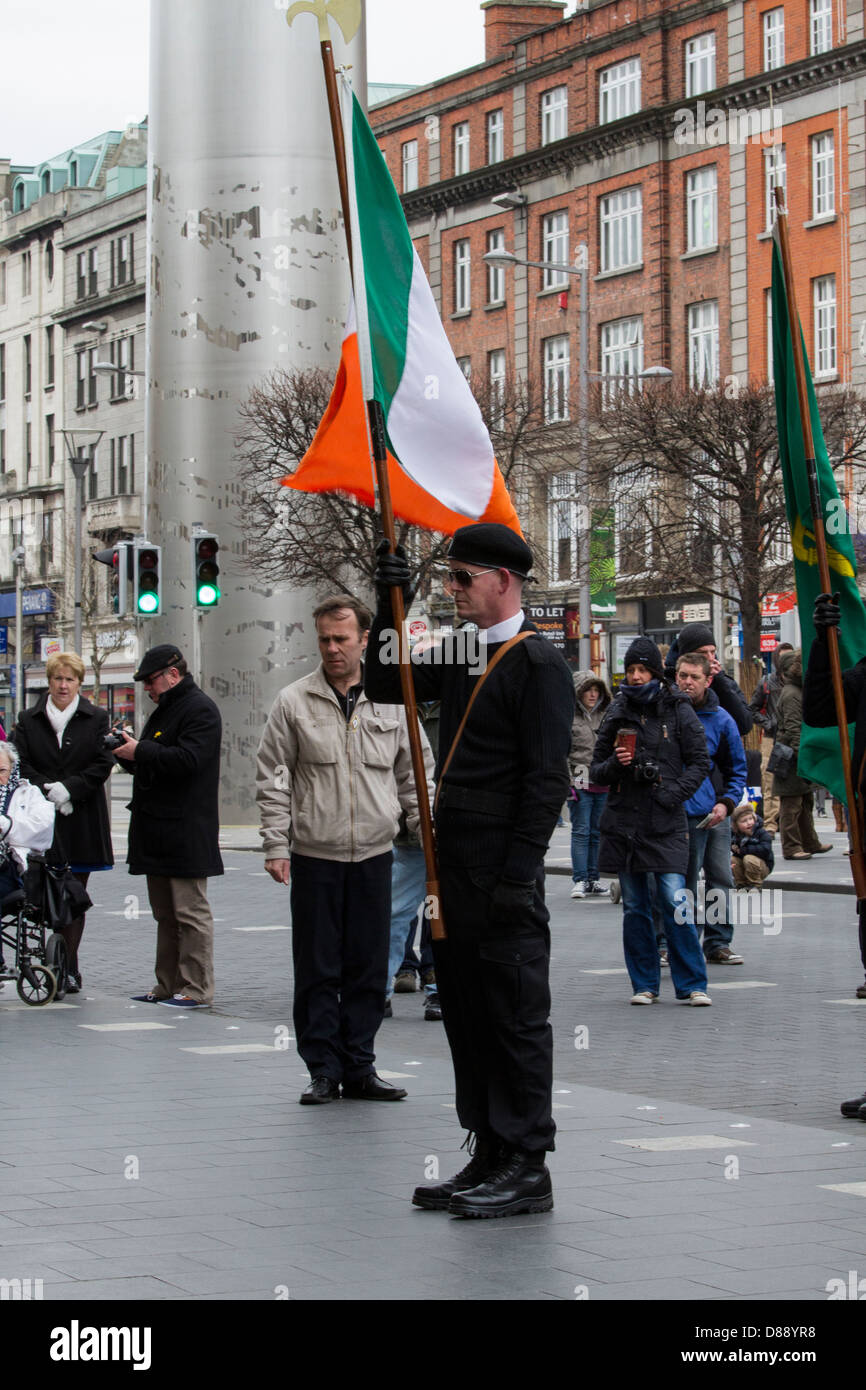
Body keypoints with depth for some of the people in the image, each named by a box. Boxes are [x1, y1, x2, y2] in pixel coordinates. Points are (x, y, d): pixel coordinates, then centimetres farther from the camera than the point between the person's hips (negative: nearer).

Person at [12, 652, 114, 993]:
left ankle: (68, 967, 5)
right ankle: (69, 966, 0)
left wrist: (69, 789, -13)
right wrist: (48, 792, -12)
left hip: (82, 820, 0)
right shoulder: (28, 720, 9)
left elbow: (102, 765, 0)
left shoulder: (96, 719, 7)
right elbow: (20, 764, 2)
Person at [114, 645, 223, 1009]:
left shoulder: (200, 709, -10)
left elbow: (187, 760, -23)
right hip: (158, 830, 10)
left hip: (185, 834, -10)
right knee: (165, 913, 13)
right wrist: (128, 751, 7)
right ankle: (168, 986, 17)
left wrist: (140, 752, -16)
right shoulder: (164, 710, 21)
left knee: (190, 911, -8)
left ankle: (196, 990, -7)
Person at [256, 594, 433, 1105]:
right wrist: (276, 846, -5)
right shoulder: (294, 703, 0)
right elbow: (273, 779, 1)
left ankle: (359, 1066, 15)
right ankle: (324, 1069, 9)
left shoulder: (392, 702, 6)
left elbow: (414, 776, 12)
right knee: (318, 968, 1)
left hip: (374, 856, 2)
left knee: (369, 967, 6)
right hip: (314, 857, -2)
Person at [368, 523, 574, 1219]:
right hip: (453, 861, 9)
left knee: (516, 1014, -4)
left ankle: (528, 1168, 1)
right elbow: (385, 685, 22)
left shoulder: (539, 662, -10)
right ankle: (489, 1155, 18)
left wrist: (519, 873, -19)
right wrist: (391, 607, 9)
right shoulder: (462, 655, 15)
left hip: (502, 867, -9)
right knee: (467, 1011, 11)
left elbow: (547, 777, -15)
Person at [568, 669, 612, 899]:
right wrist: (567, 782, -11)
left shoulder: (606, 715, 11)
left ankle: (593, 878, 14)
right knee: (581, 831, -5)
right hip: (580, 783, -4)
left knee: (597, 832, 8)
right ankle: (580, 880, -4)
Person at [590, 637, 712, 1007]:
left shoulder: (678, 711, 3)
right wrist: (614, 765, -8)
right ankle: (644, 985, 15)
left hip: (666, 822, -3)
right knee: (634, 906, 6)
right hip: (624, 820, 3)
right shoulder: (617, 714, 10)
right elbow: (596, 772, 14)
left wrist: (675, 792, -10)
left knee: (674, 900, -12)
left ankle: (691, 985, -6)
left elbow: (700, 761, 4)